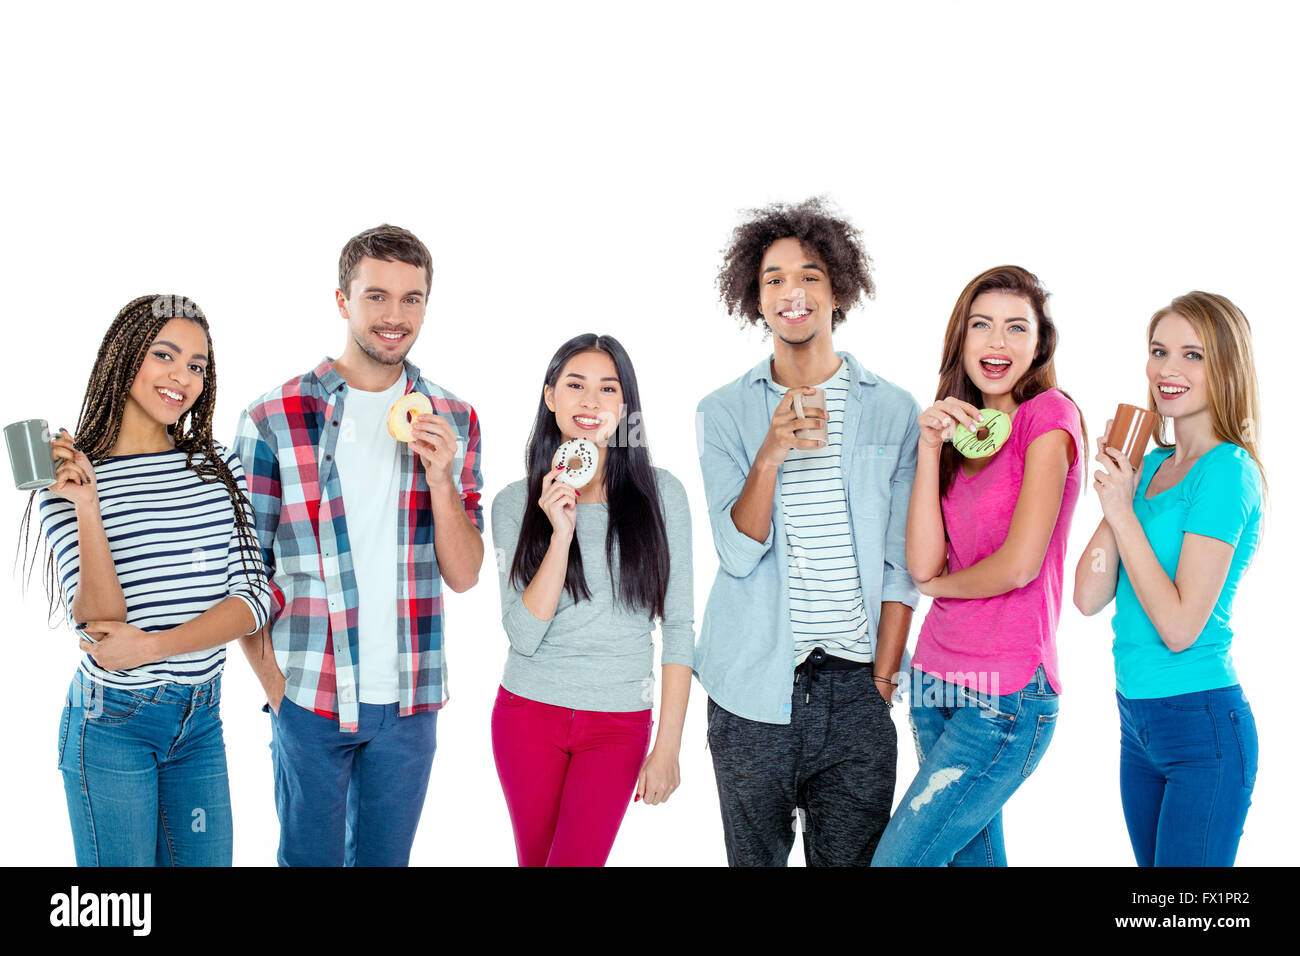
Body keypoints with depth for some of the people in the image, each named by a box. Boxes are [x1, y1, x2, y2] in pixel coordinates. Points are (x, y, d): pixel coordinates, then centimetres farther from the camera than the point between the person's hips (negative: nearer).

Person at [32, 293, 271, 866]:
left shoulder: (219, 468, 3)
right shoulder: (68, 476, -7)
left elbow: (253, 598, -5)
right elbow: (100, 621, -15)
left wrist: (153, 645, -16)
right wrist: (87, 509, -25)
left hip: (201, 717, 3)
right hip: (112, 722, -3)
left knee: (206, 862, 13)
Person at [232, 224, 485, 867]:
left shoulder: (453, 422, 3)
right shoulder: (273, 420, -7)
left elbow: (464, 575, 0)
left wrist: (440, 477, -14)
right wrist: (272, 681, -6)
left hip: (410, 700, 3)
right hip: (310, 697, -3)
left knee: (385, 858, 17)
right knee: (309, 856, 11)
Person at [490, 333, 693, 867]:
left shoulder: (660, 493, -4)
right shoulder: (515, 503, -2)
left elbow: (679, 627, -2)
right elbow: (523, 636, -9)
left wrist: (668, 747, -5)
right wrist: (561, 534, -19)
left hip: (620, 723, -1)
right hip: (528, 712, 1)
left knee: (576, 860, -5)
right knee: (535, 859, 14)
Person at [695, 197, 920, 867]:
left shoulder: (892, 410, 4)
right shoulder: (724, 412, 2)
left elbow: (900, 561, 4)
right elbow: (738, 554, -8)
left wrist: (883, 679, -3)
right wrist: (770, 456, -23)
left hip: (855, 686, 0)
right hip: (751, 688, 0)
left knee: (850, 859, 7)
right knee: (755, 859, 11)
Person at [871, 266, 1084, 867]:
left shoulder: (1049, 414, -9)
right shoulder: (961, 429, 12)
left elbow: (1020, 564, -17)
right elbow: (922, 564, -1)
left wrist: (940, 584, 1)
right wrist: (930, 447, -7)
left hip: (1008, 694, -7)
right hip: (936, 681, 7)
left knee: (897, 860, -6)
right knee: (977, 856, 15)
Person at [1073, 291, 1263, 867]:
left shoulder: (1227, 471, -14)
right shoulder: (1150, 464, 7)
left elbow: (1180, 626, -20)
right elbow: (1089, 597, 0)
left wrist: (1123, 512, -16)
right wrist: (1115, 490, -7)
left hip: (1204, 728, -8)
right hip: (1137, 721, 8)